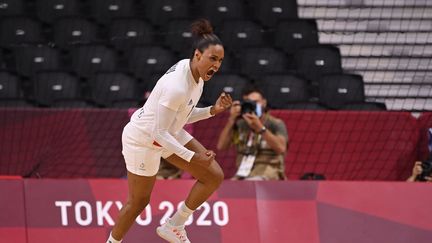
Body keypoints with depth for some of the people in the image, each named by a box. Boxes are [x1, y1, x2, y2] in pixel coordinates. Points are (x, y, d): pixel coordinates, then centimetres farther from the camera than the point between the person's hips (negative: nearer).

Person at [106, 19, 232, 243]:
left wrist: (213, 110, -8)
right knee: (138, 202, 6)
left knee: (214, 176, 2)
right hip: (143, 140, -9)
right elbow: (159, 133, -29)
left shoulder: (196, 74, -7)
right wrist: (191, 156, -28)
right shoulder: (176, 87, -35)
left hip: (170, 134, 9)